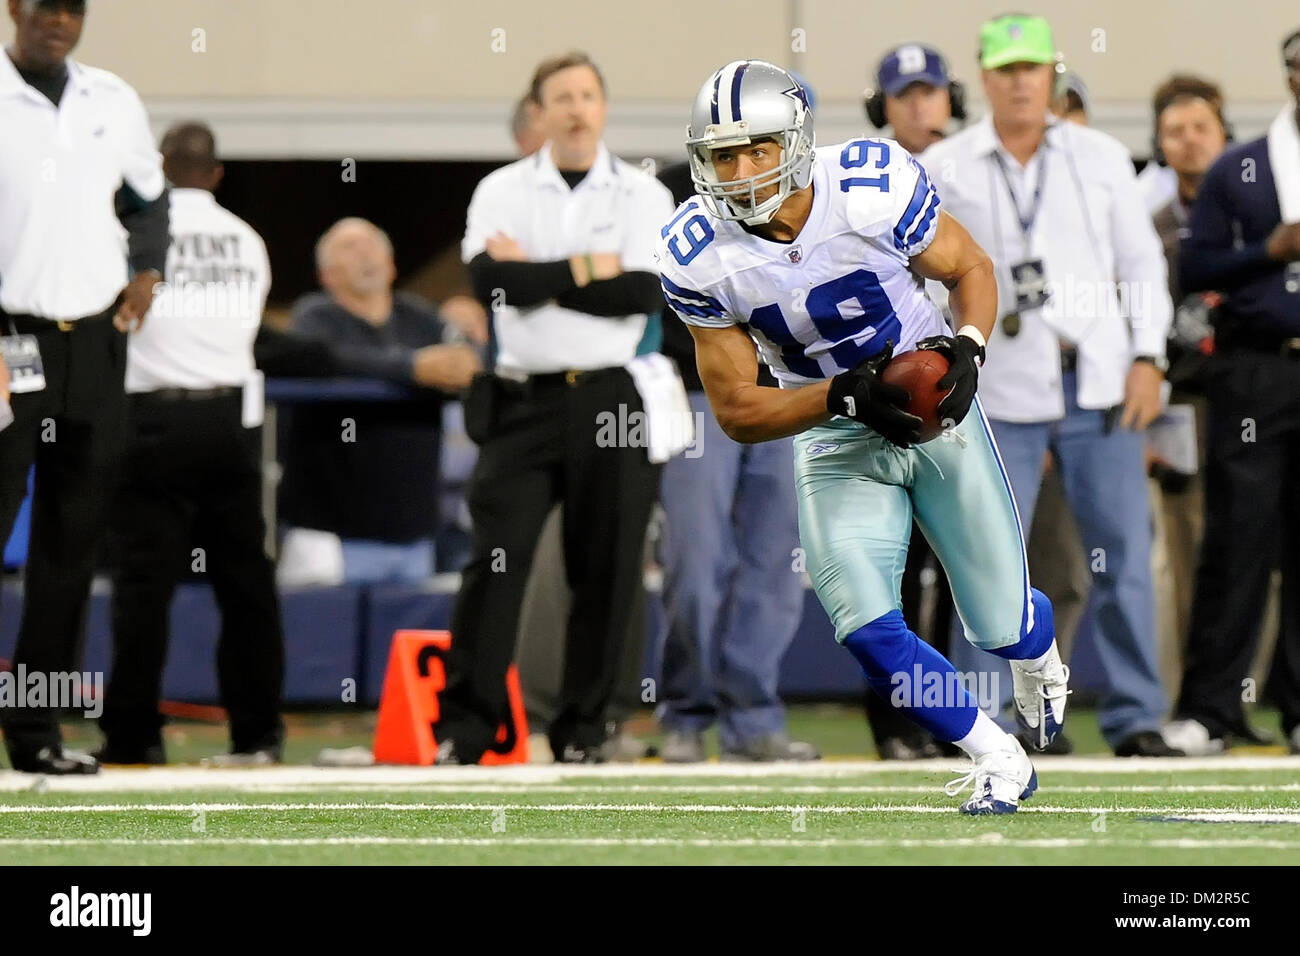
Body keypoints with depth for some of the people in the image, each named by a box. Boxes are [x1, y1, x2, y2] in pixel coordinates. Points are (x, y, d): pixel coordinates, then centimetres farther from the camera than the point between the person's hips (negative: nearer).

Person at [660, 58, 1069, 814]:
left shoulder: (875, 188, -24)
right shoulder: (699, 258, -18)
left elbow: (971, 270, -5)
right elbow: (737, 411, -11)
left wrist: (967, 349, -24)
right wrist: (842, 396, -27)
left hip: (937, 412, -1)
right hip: (835, 443, 1)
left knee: (1002, 627, 6)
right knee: (866, 631, -17)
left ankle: (1040, 653, 47)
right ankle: (998, 761, 8)